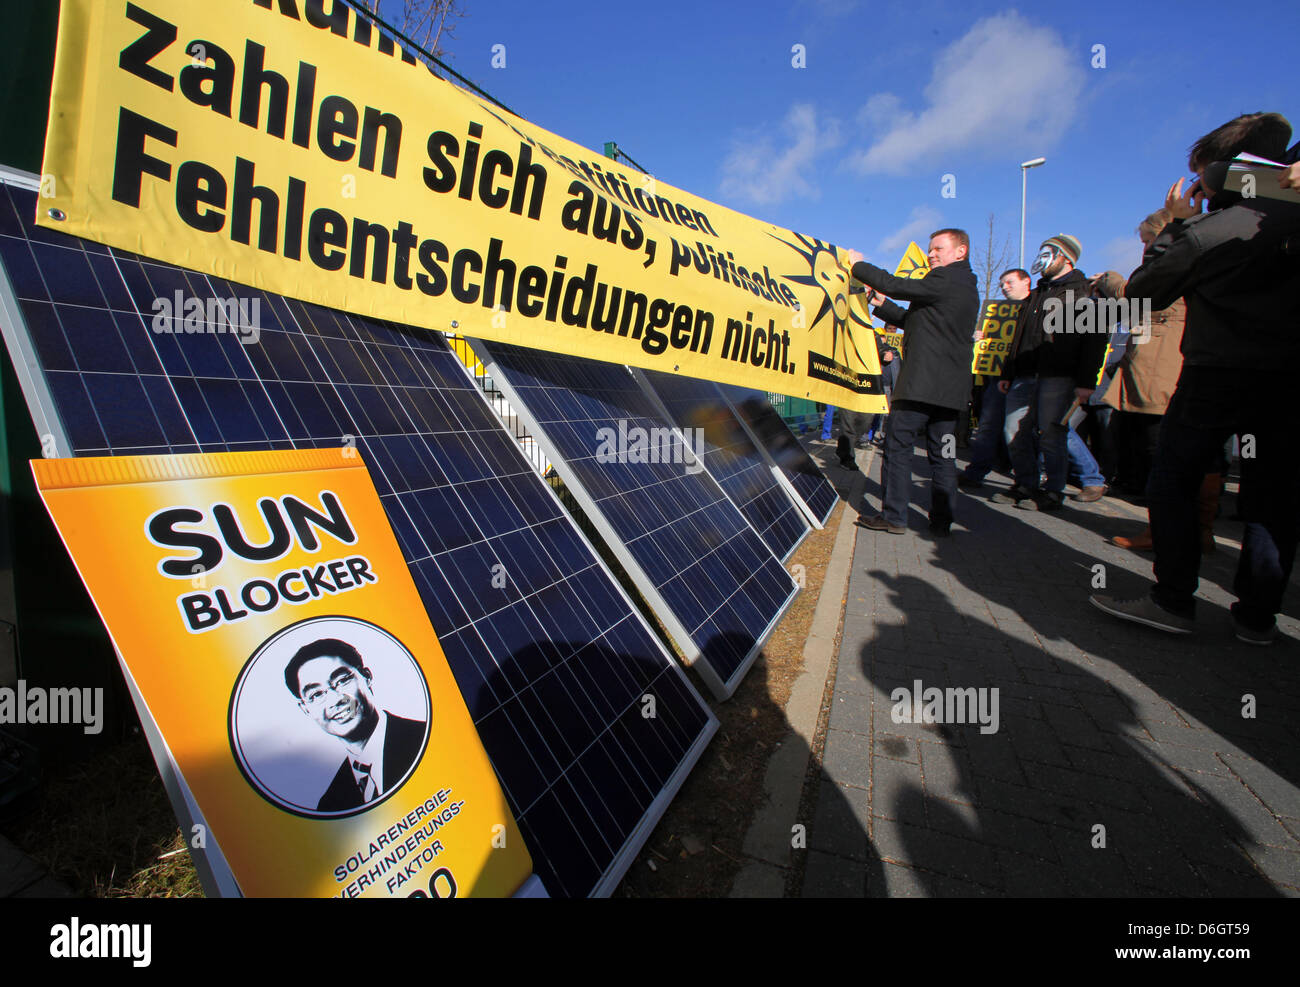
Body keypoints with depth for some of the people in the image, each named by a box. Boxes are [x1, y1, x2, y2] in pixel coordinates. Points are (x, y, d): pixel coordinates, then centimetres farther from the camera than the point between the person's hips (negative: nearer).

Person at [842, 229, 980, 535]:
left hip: (921, 383, -9)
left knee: (898, 447, -2)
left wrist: (859, 265, 2)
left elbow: (897, 285, -11)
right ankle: (941, 521, 13)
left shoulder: (945, 280, -8)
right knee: (942, 454, 9)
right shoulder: (966, 287, 23)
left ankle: (894, 516, 0)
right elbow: (916, 320, 24)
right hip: (951, 386, 9)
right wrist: (882, 304, 18)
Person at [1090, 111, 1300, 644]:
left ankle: (1174, 600, 2)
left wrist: (1176, 223, 9)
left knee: (1172, 481, 3)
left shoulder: (1206, 230, -8)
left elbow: (1142, 289, 1)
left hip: (1217, 375, -5)